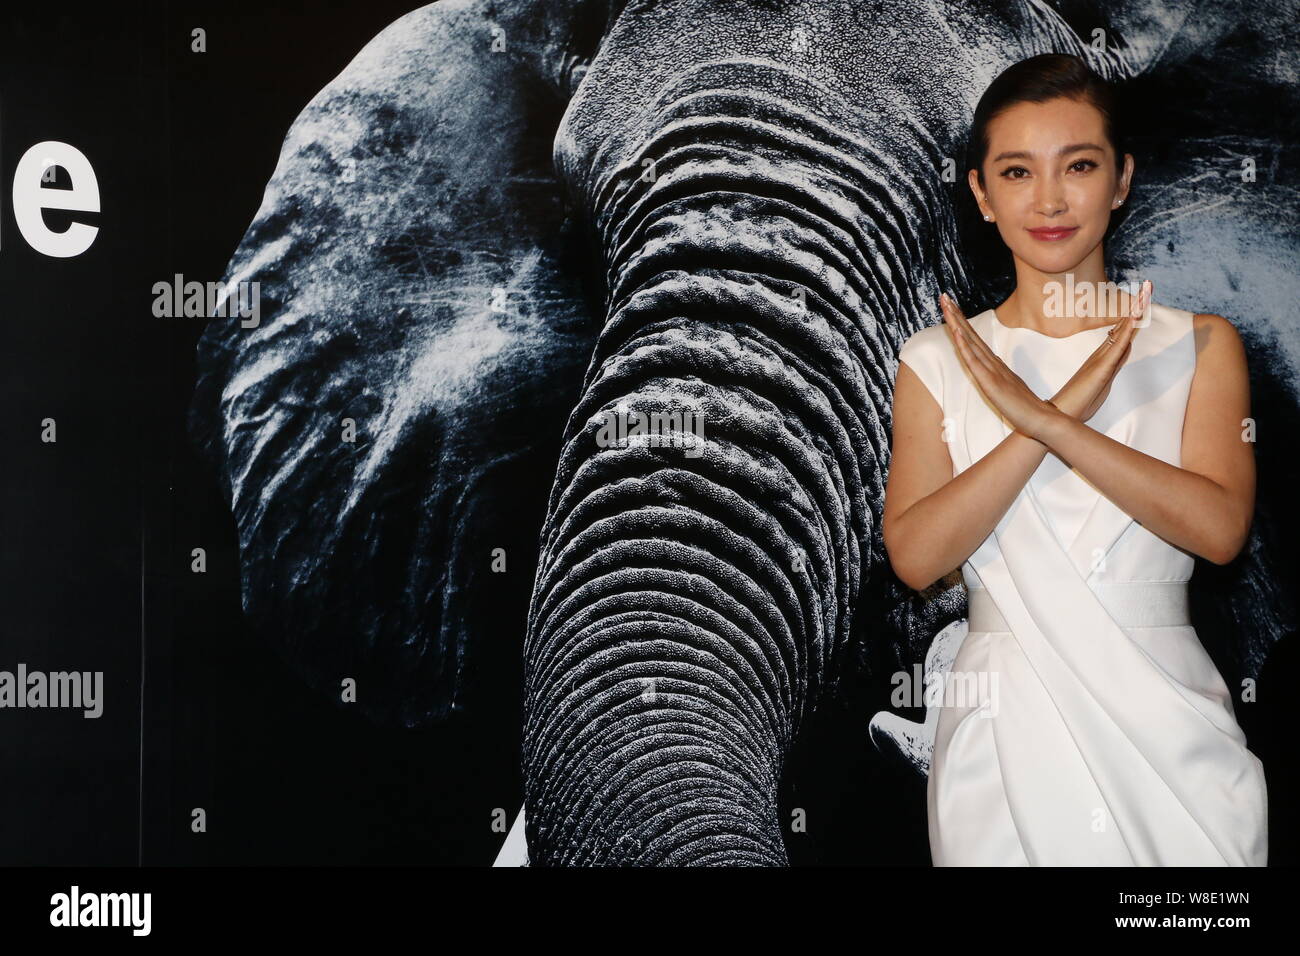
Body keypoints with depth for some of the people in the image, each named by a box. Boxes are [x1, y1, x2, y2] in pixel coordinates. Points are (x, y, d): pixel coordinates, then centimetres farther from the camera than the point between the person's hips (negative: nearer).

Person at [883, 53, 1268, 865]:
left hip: (1166, 729, 0)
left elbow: (1220, 526, -12)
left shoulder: (1199, 346, 3)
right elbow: (915, 556, -9)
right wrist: (1067, 408, -16)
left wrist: (1043, 419, -20)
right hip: (1007, 733, 0)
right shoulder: (939, 360, 3)